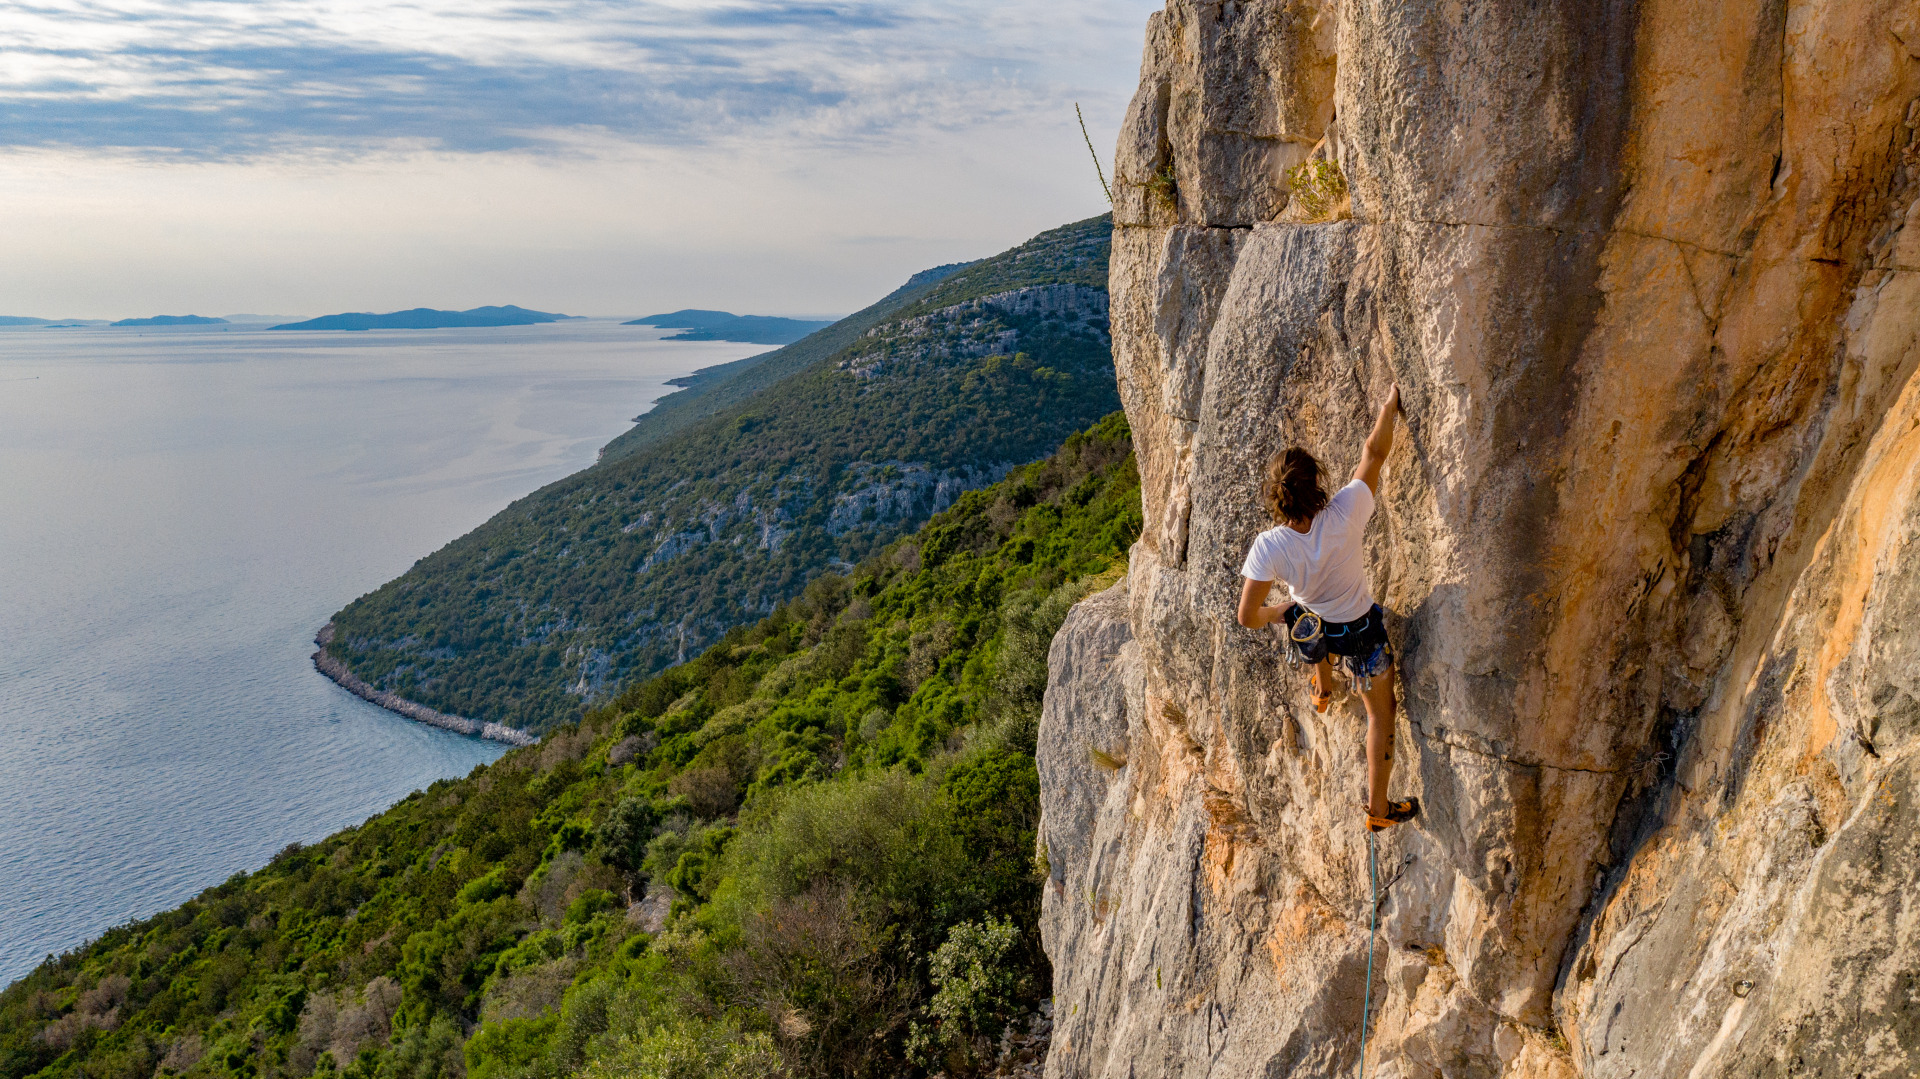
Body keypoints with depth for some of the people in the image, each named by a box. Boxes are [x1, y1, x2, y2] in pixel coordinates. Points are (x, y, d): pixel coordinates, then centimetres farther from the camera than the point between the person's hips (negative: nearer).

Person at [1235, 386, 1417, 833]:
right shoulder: (1343, 516, -35)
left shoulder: (1269, 546, -33)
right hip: (1364, 634, -1)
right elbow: (1374, 453, -23)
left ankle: (1323, 687, 58)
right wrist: (1391, 403, -10)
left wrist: (1279, 613, -4)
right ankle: (1379, 807, 29)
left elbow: (1248, 617, -26)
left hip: (1309, 627, 1)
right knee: (1380, 713, 20)